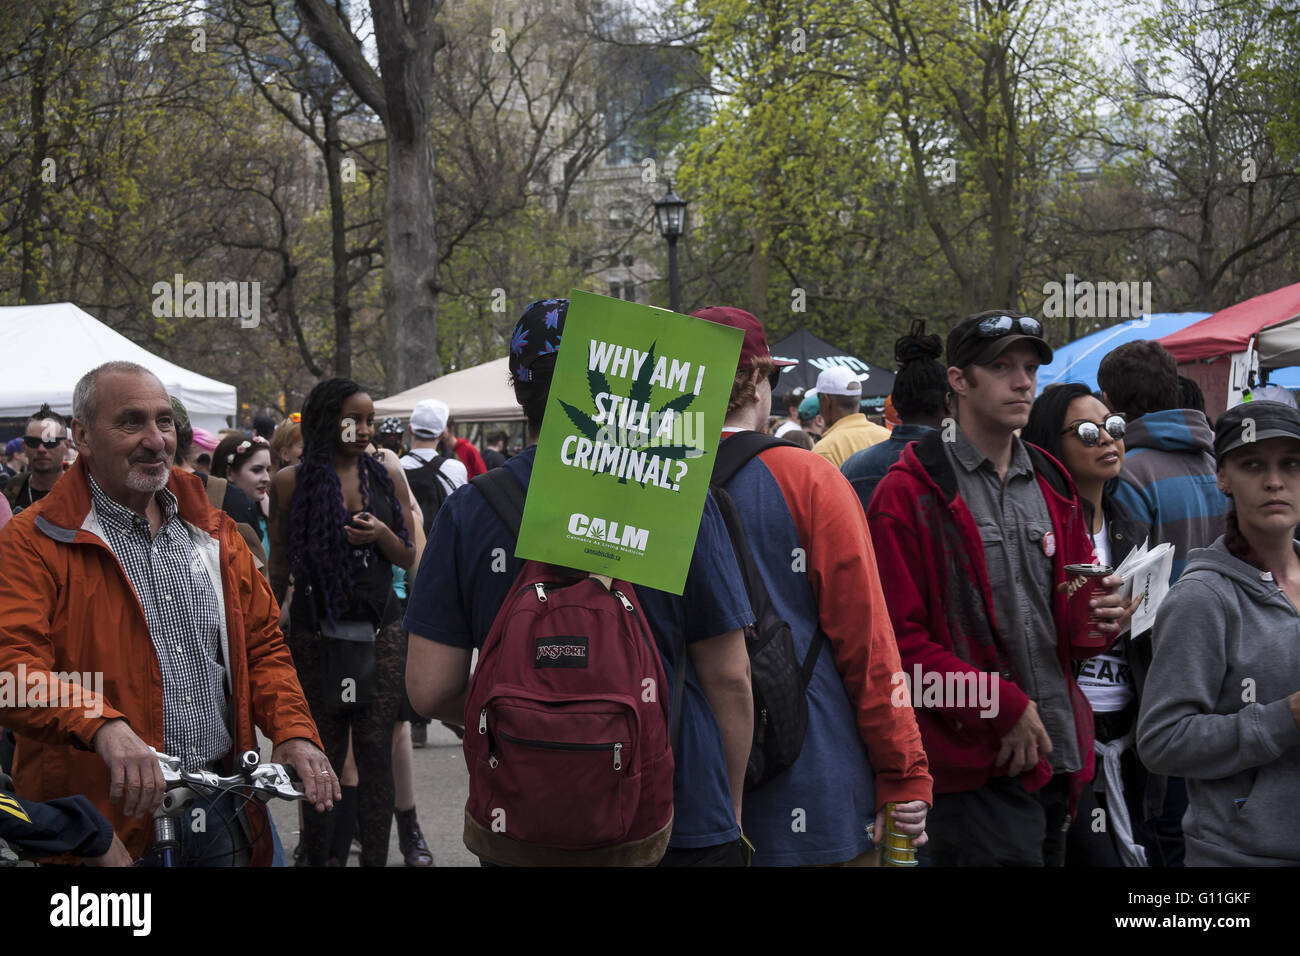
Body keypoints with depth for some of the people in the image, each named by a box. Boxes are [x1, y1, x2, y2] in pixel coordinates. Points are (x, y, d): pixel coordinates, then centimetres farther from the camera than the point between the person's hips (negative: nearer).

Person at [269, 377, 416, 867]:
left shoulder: (387, 476, 7)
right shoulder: (292, 482, 0)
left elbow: (408, 557, 10)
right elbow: (279, 564, 5)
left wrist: (380, 534, -10)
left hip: (380, 628, 2)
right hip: (315, 629, -2)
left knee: (375, 750, -1)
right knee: (322, 752, 2)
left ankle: (375, 857, 5)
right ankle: (317, 855, 12)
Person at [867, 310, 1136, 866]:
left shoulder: (1052, 488, 16)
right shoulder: (910, 493, -6)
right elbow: (898, 638, -12)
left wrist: (1098, 619, -1)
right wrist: (1003, 707, -15)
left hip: (1057, 759, 7)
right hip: (977, 766, -7)